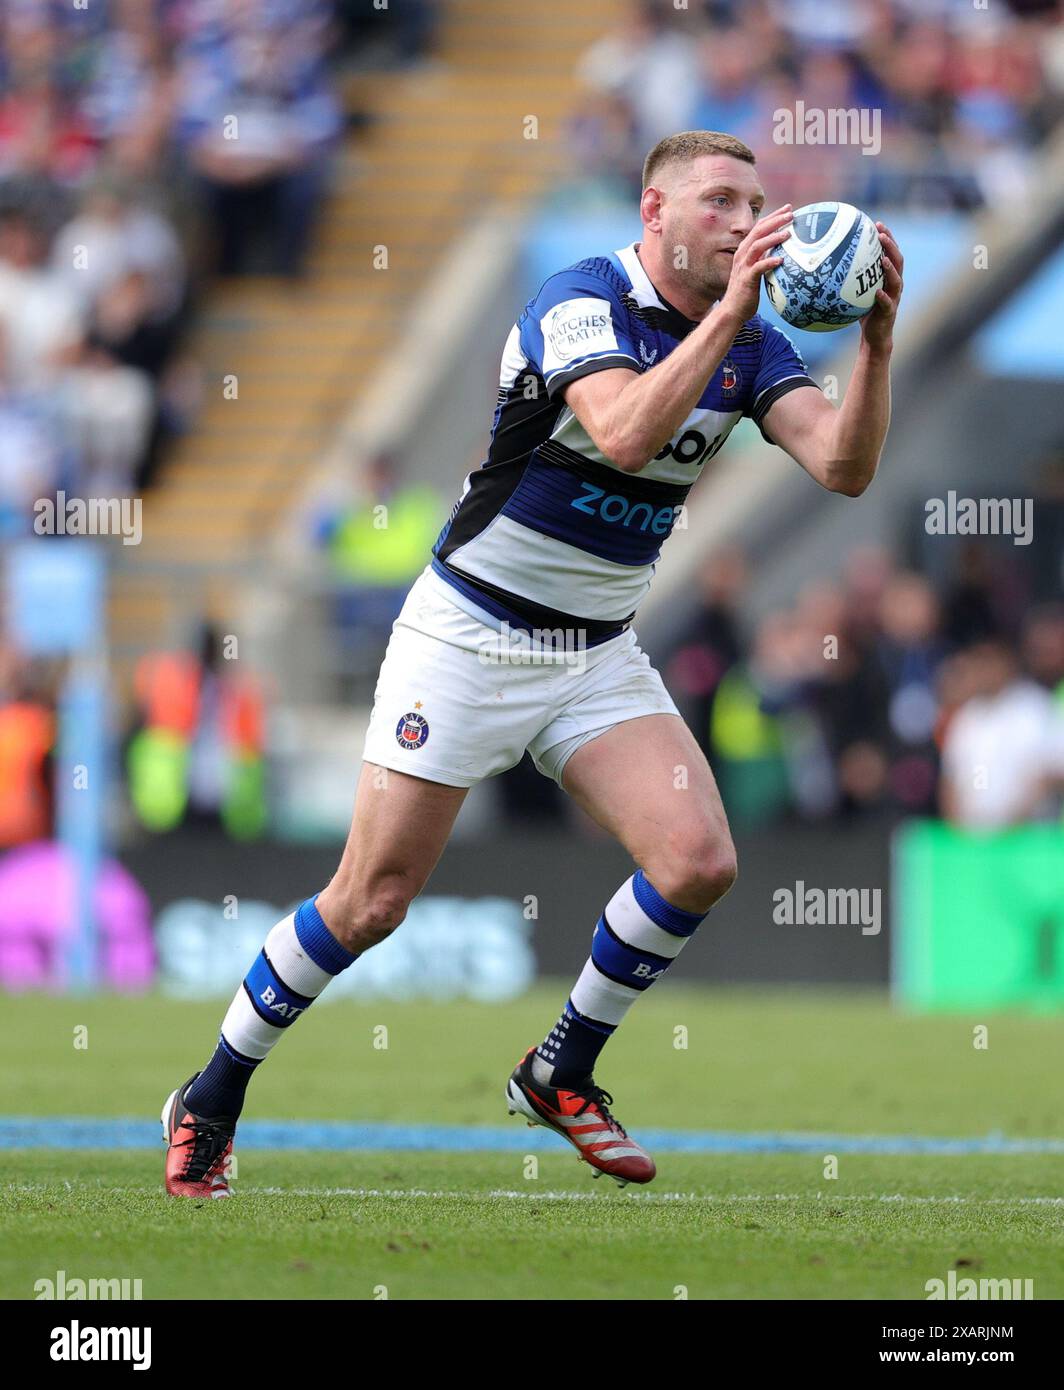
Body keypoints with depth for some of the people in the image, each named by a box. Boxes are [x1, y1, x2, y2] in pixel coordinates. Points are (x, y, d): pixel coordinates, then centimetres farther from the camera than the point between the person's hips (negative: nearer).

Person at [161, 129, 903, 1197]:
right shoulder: (580, 302, -17)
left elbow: (844, 466, -10)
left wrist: (876, 340, -24)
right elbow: (625, 435, -35)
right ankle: (208, 1105, 13)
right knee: (372, 901, -5)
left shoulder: (747, 343, 2)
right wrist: (729, 310, -37)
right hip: (468, 637, -6)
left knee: (699, 860, -14)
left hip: (598, 657, 6)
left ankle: (561, 1073, 9)